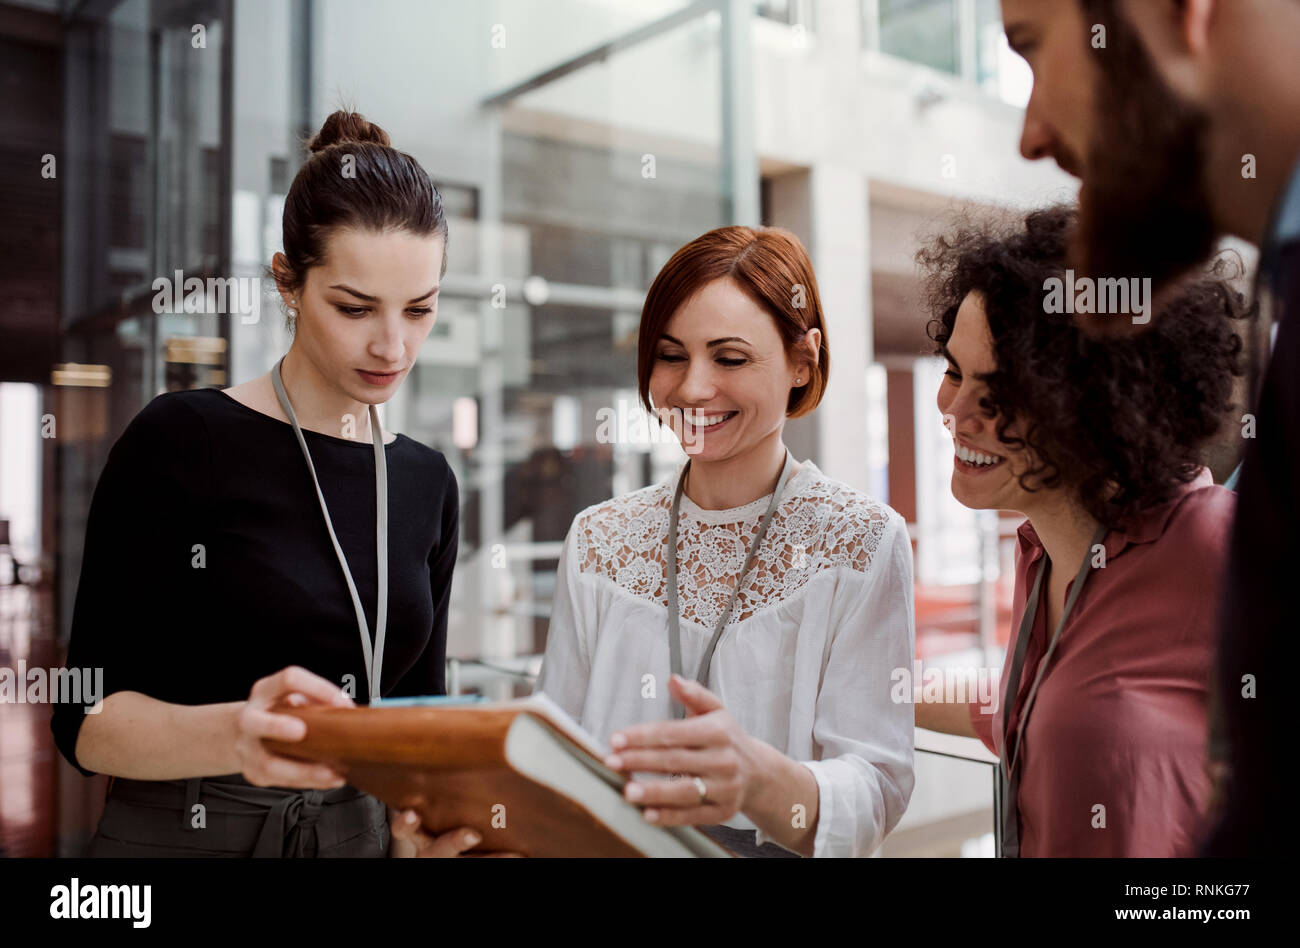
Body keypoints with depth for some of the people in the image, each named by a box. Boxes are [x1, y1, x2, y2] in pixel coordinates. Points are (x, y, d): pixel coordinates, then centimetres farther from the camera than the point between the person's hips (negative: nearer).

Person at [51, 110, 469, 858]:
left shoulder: (428, 484, 2)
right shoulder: (179, 441, -11)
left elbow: (418, 703, 6)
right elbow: (87, 720, -11)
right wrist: (235, 736, -30)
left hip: (365, 834, 4)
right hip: (178, 831, -3)